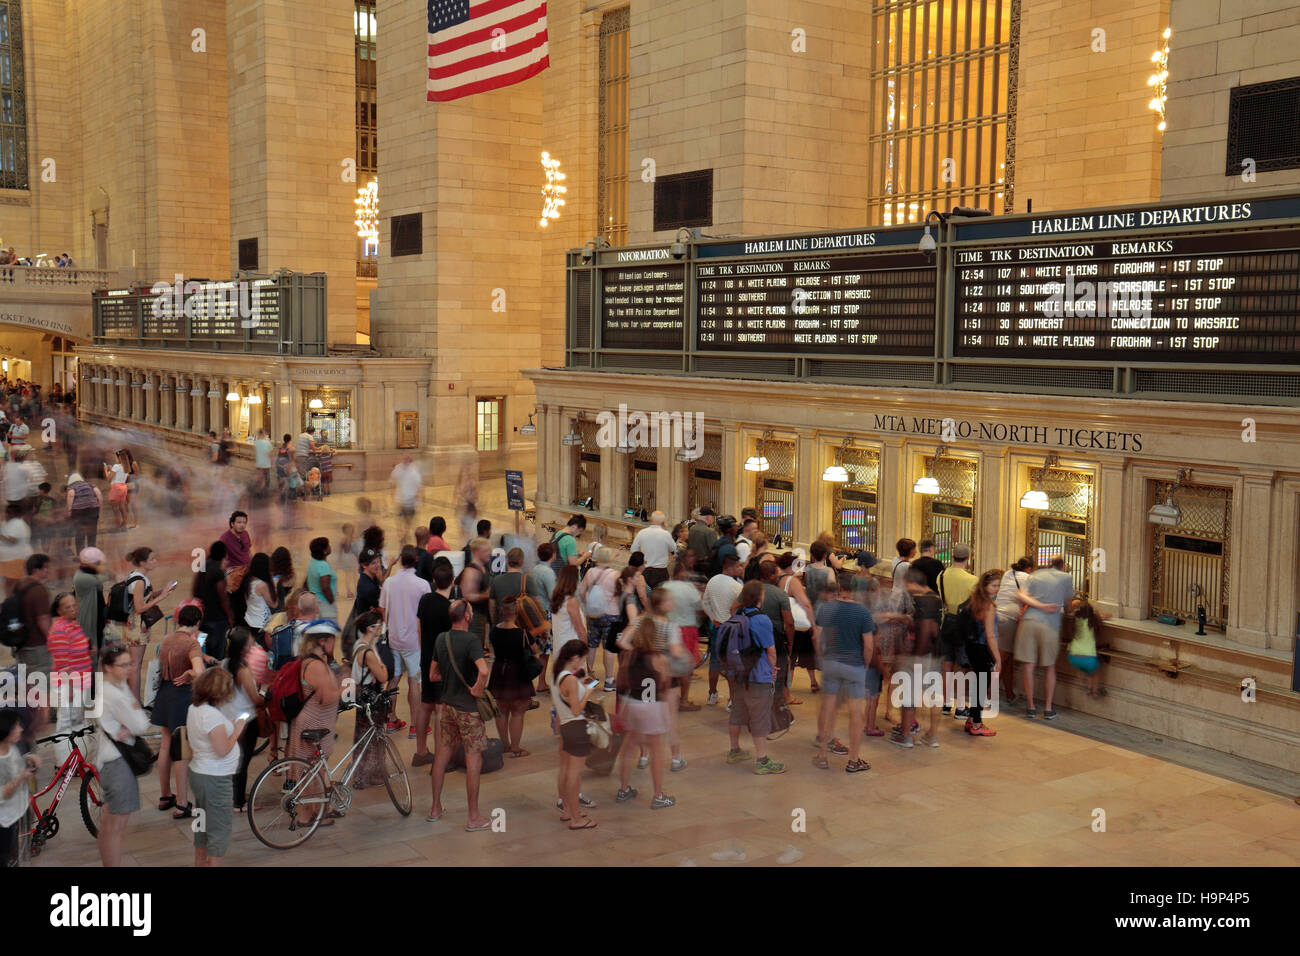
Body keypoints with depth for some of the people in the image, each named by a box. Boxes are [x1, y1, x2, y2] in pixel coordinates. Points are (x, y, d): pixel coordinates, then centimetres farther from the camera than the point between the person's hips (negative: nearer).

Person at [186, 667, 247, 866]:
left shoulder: (194, 708, 5)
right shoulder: (212, 714, -24)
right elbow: (222, 750, -25)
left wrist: (230, 726, 6)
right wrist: (237, 730, -13)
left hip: (198, 773, 10)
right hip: (215, 778, -10)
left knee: (204, 823, 23)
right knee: (221, 826, 1)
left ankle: (200, 861, 35)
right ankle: (214, 863, 5)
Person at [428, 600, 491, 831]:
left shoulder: (441, 639, 5)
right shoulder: (471, 640, -18)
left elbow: (433, 675, 13)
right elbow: (483, 671, -33)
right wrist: (478, 689, -17)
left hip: (446, 704, 7)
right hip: (467, 707, -7)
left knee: (443, 752, 17)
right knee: (473, 758, 0)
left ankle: (435, 808, 26)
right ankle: (474, 817, 5)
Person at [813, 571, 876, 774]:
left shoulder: (825, 608, -3)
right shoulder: (862, 612, -13)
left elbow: (818, 638, 2)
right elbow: (869, 645, -12)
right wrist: (866, 665, 4)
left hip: (830, 663, 4)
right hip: (854, 665, -4)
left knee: (827, 707, 13)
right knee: (856, 712, 6)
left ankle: (822, 755, 19)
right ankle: (853, 761, 12)